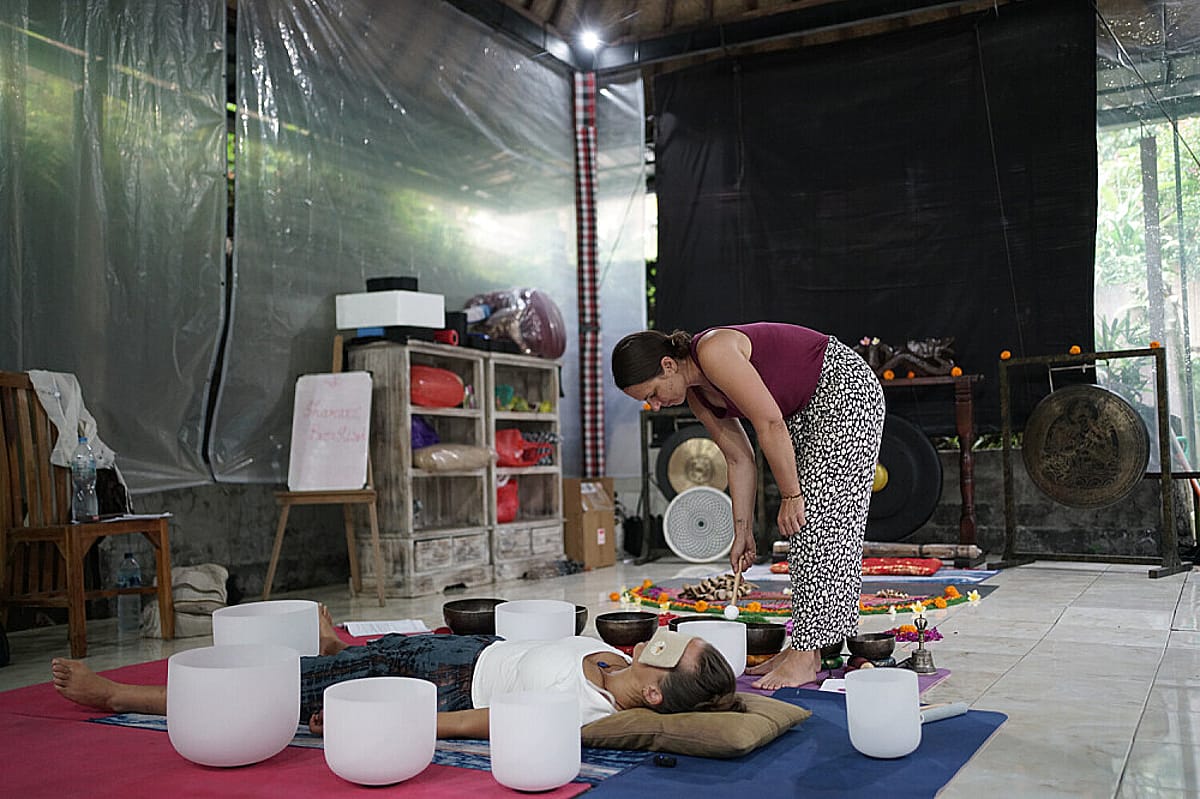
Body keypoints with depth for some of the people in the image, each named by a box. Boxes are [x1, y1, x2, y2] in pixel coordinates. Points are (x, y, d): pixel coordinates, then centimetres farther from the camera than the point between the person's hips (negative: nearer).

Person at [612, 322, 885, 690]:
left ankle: (806, 657, -8)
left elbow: (770, 425, -26)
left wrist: (790, 494, -19)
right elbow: (739, 459, 7)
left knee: (820, 521, -10)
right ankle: (803, 646, 9)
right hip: (807, 409, 9)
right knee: (805, 525, 6)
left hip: (845, 390, -9)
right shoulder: (697, 395, 2)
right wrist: (743, 532, 7)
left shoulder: (714, 352, -26)